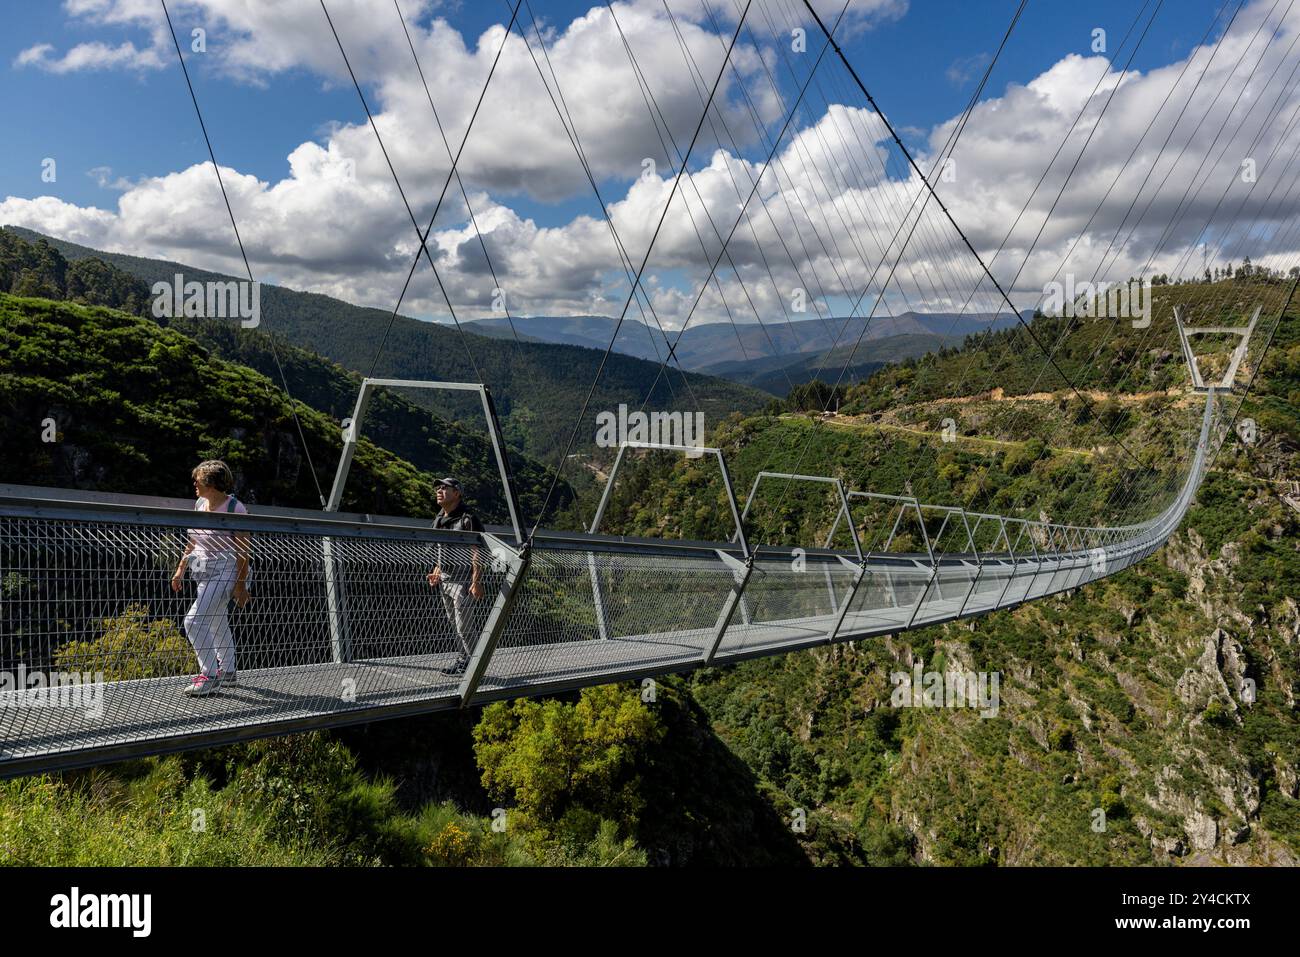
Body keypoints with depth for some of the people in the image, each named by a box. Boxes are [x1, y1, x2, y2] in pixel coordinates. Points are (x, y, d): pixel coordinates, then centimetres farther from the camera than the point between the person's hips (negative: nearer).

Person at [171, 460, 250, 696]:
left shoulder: (235, 508, -16)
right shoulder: (199, 504, 7)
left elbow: (243, 550, -16)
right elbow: (192, 541, 19)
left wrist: (241, 583, -18)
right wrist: (180, 569, 17)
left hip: (224, 574, -9)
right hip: (205, 574, 9)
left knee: (194, 620, -17)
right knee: (216, 623, 19)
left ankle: (209, 677, -8)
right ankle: (228, 672, 34)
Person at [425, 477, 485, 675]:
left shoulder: (467, 519, -13)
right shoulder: (438, 519, 13)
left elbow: (476, 553, -17)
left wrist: (475, 581, -23)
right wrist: (437, 572, 13)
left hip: (462, 581, -8)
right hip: (444, 581, 8)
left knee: (463, 627, -7)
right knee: (455, 626, 13)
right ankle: (461, 661, 22)